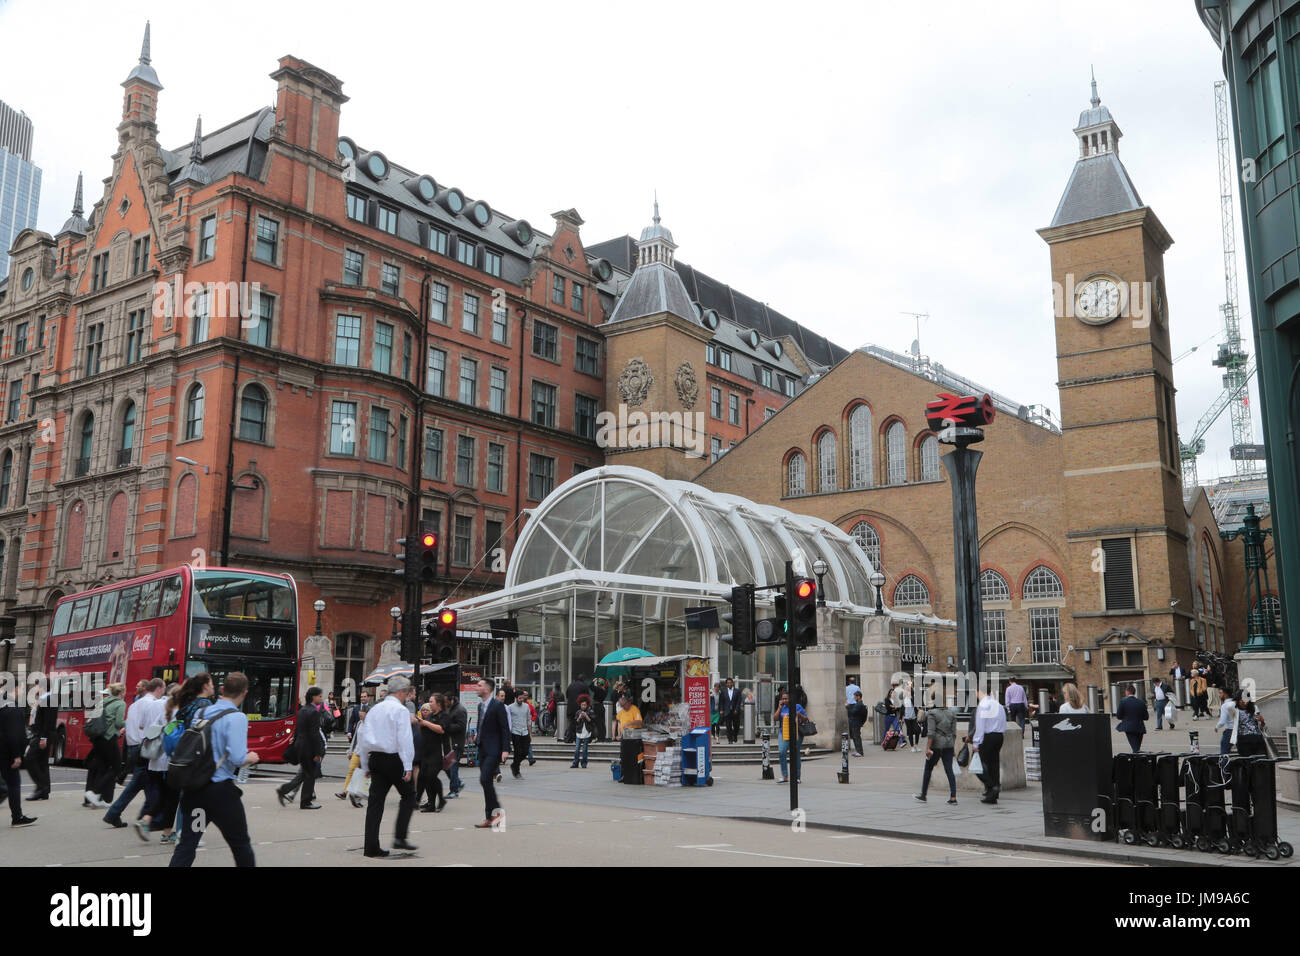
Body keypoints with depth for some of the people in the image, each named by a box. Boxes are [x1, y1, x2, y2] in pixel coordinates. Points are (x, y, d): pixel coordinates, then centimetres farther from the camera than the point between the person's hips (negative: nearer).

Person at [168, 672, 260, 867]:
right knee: (240, 844, 11)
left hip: (194, 786, 6)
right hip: (220, 790, -6)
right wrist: (251, 758, -2)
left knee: (187, 843, 6)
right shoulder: (236, 718, -15)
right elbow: (237, 758, -23)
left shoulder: (202, 712, 5)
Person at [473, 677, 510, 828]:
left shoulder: (498, 705, -10)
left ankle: (495, 809, -4)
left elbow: (505, 729, -13)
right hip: (483, 750, 8)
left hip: (494, 750, -8)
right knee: (485, 782, 8)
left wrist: (505, 749, -18)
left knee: (485, 779, -18)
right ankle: (489, 818, 12)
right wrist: (478, 744, 18)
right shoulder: (480, 705, 15)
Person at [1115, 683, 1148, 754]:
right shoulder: (1141, 702, 1)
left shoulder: (1123, 701, -7)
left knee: (1135, 748, -5)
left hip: (1129, 727, -3)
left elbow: (1119, 716, -4)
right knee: (1137, 748, 16)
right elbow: (1146, 717, 4)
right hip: (1140, 728, 3)